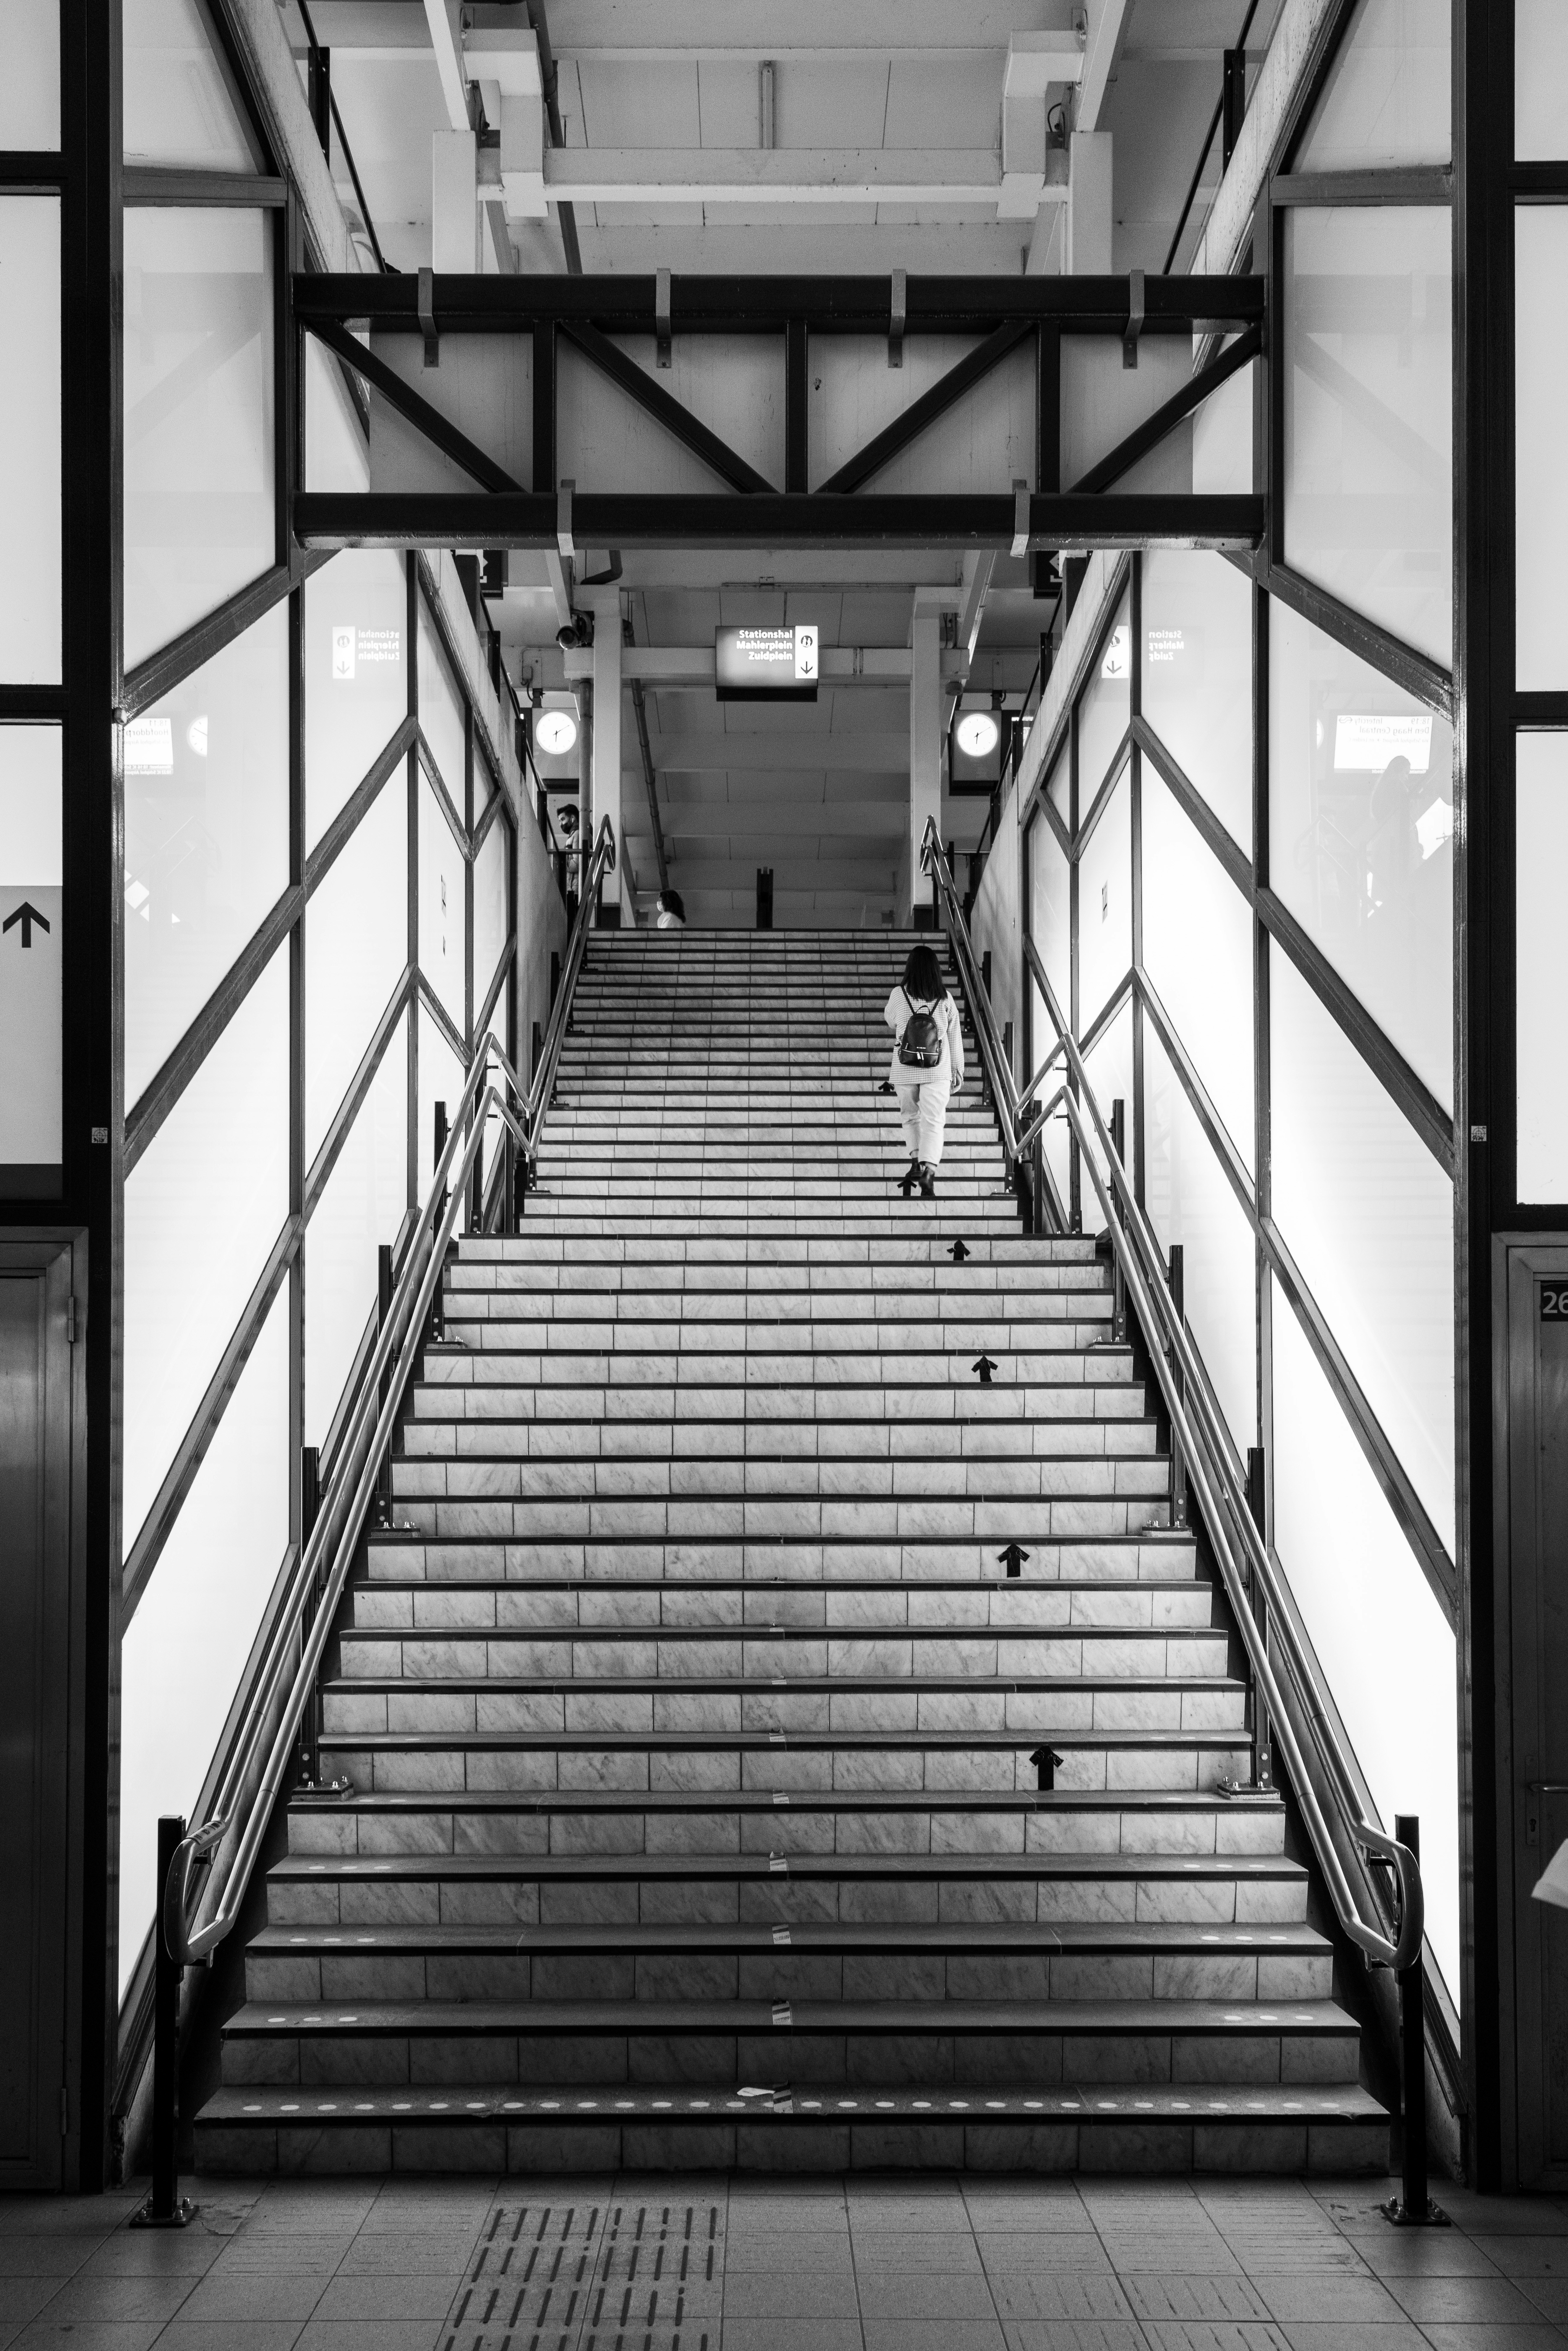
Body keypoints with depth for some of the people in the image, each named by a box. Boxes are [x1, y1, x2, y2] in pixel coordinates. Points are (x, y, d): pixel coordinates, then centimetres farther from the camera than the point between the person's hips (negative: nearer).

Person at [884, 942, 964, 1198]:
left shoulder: (899, 995, -6)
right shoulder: (944, 998, -3)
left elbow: (890, 1021, 14)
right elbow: (955, 1036, 4)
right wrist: (958, 1070, 13)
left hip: (905, 1071, 0)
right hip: (937, 1072, 0)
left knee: (910, 1117, 21)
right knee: (933, 1122, 0)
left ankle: (916, 1161, 9)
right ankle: (929, 1171, -15)